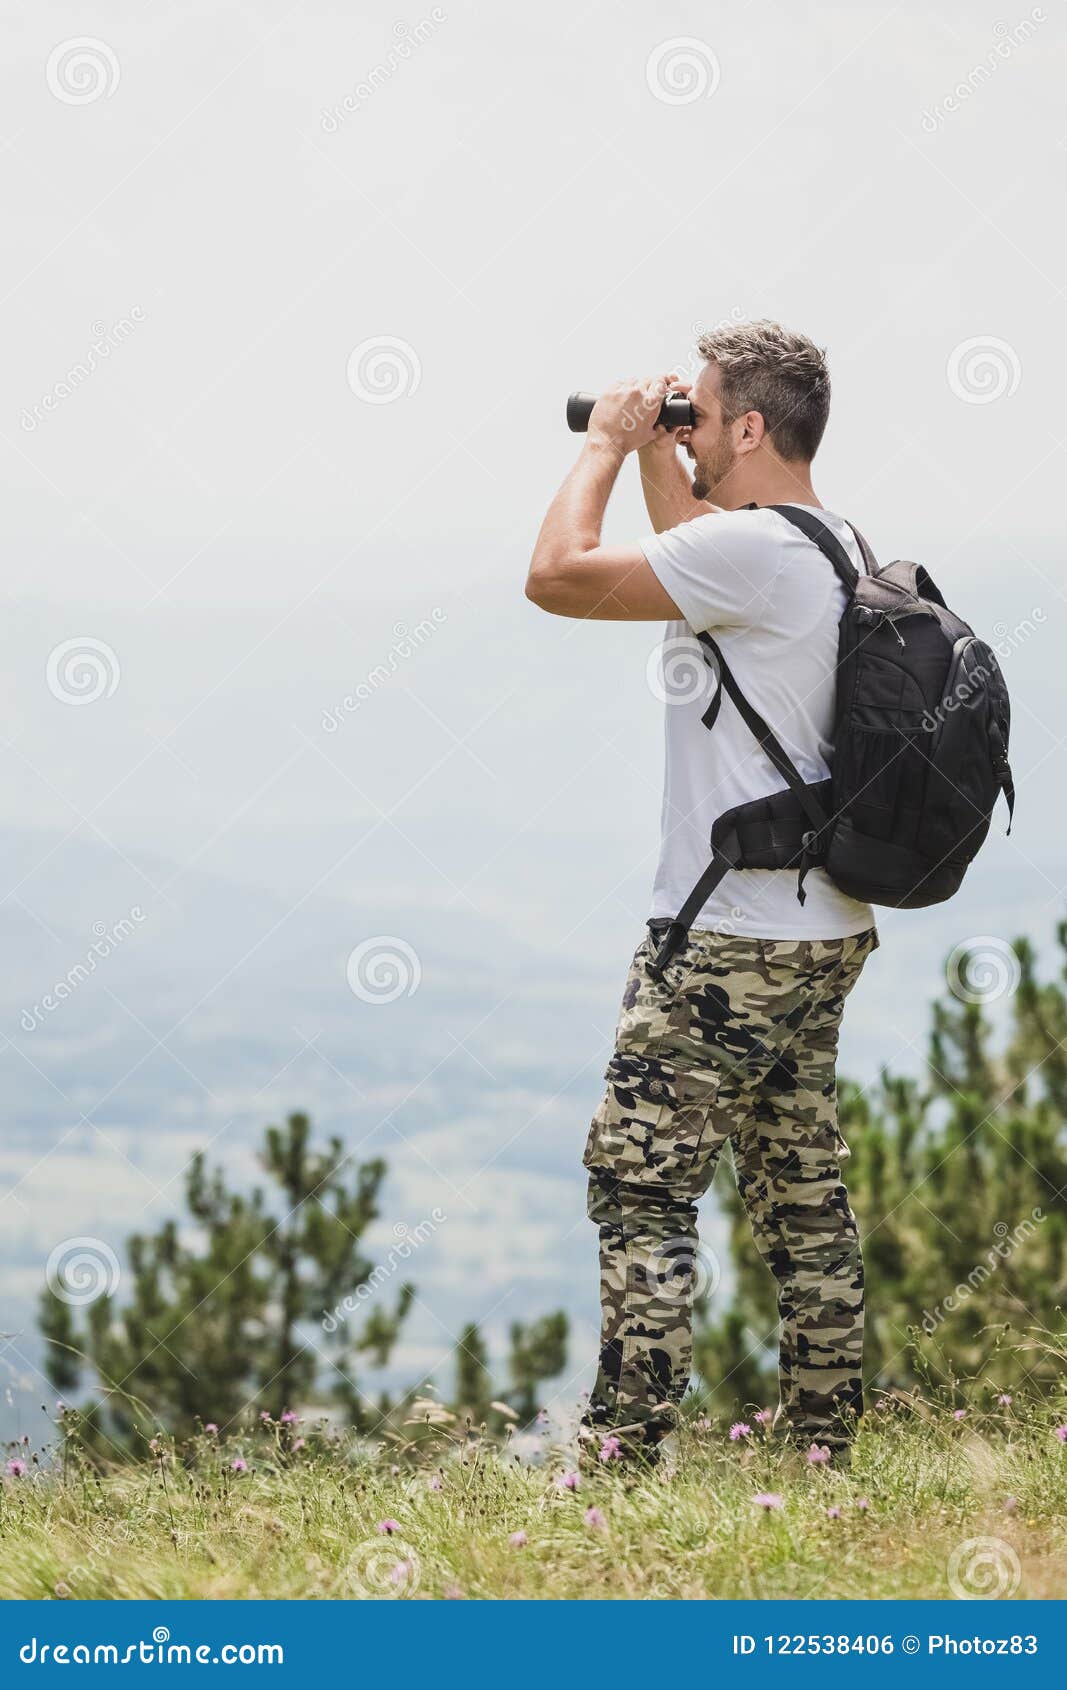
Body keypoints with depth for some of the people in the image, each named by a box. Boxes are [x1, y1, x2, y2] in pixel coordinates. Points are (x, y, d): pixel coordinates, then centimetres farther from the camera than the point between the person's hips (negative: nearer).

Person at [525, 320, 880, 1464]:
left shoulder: (750, 548, -18)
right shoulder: (835, 547, 11)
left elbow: (557, 576, -20)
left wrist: (605, 445, -7)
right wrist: (654, 457, 24)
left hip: (730, 942, -10)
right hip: (823, 931, 10)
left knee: (640, 1184, -6)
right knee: (803, 1193, 12)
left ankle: (621, 1454, -9)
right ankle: (821, 1448, 15)